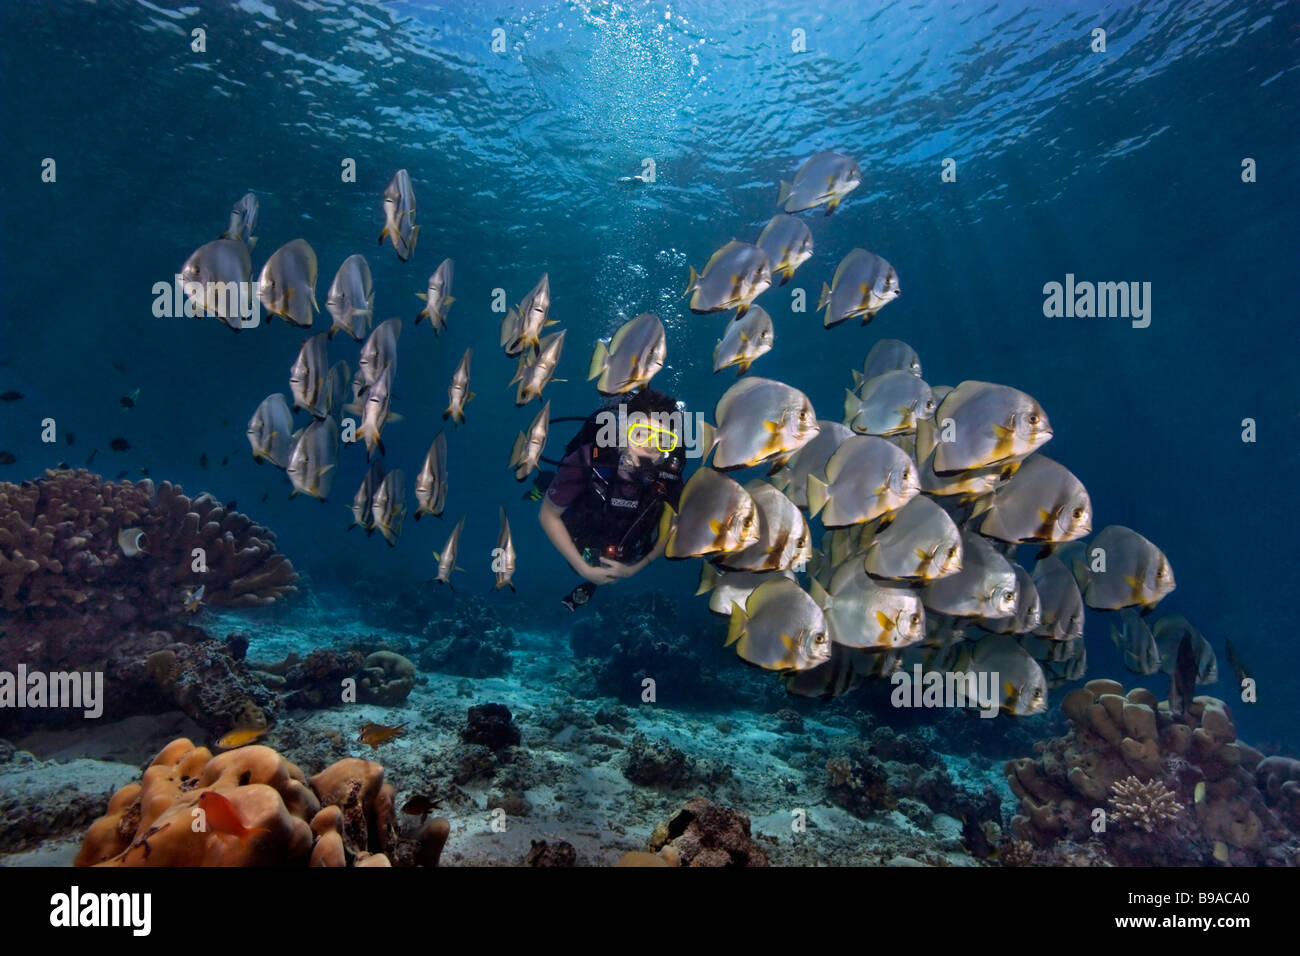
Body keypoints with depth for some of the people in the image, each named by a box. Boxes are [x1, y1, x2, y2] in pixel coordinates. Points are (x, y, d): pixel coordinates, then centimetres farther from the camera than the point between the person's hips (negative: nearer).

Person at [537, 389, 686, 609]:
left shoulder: (669, 474, -34)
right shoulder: (586, 462, -40)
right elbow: (548, 515, -24)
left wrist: (634, 568, -10)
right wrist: (584, 569, -22)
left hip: (628, 556, 2)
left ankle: (588, 587, 59)